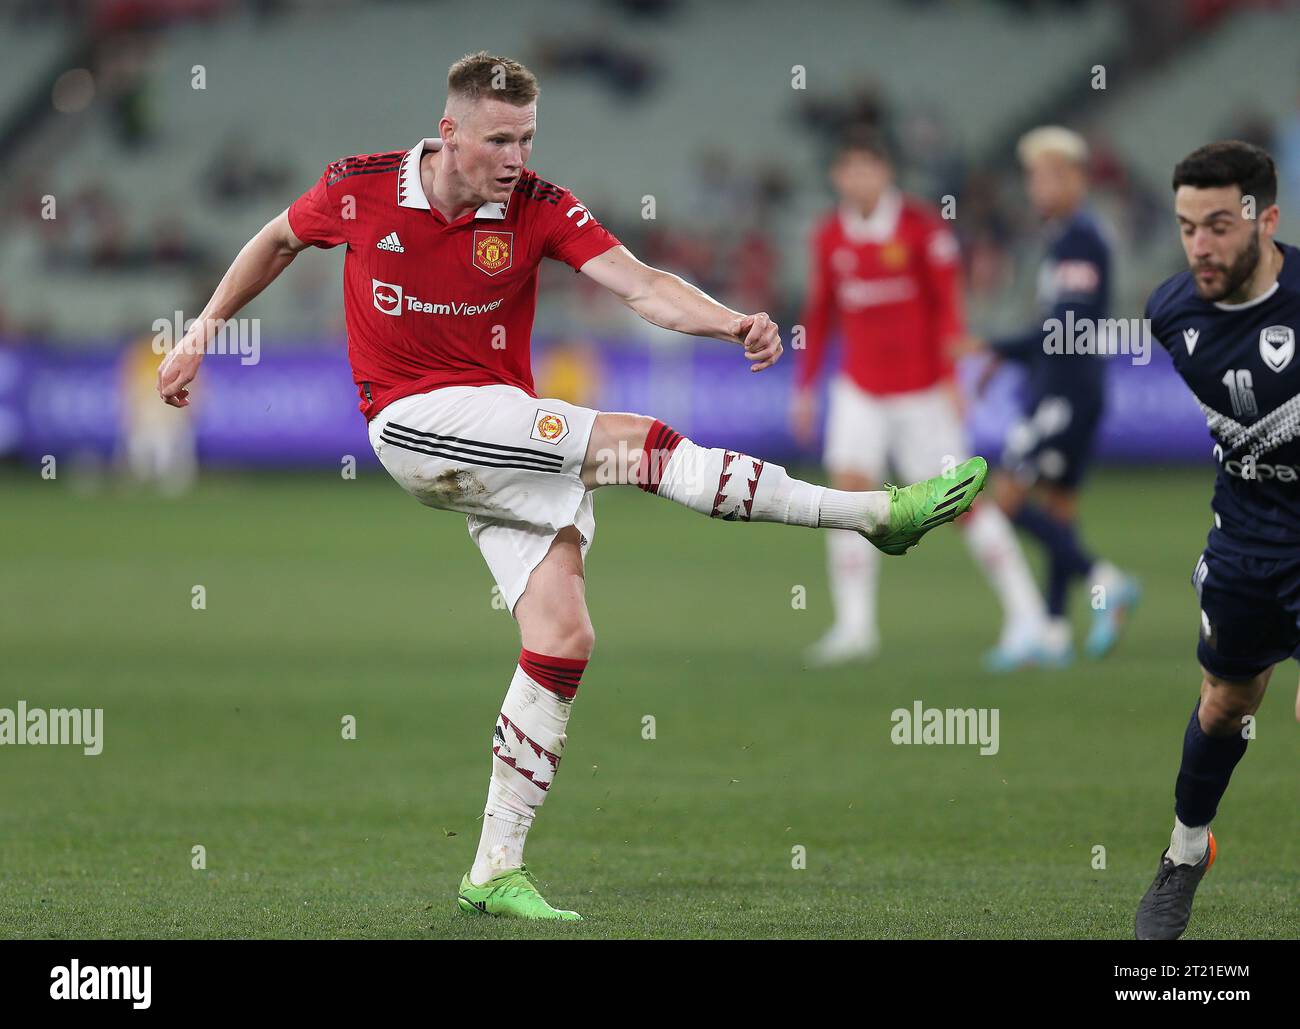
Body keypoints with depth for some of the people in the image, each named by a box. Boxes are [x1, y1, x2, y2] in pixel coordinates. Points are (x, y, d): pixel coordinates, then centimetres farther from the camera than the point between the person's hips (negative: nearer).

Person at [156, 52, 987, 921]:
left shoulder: (539, 209, -5)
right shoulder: (360, 189, -6)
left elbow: (641, 285, -17)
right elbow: (280, 240, 14)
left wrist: (732, 323, -35)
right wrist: (202, 334, 17)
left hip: (513, 444, 4)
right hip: (413, 422, -4)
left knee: (564, 641, -9)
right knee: (641, 444, -21)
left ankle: (495, 873, -1)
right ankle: (874, 513, -17)